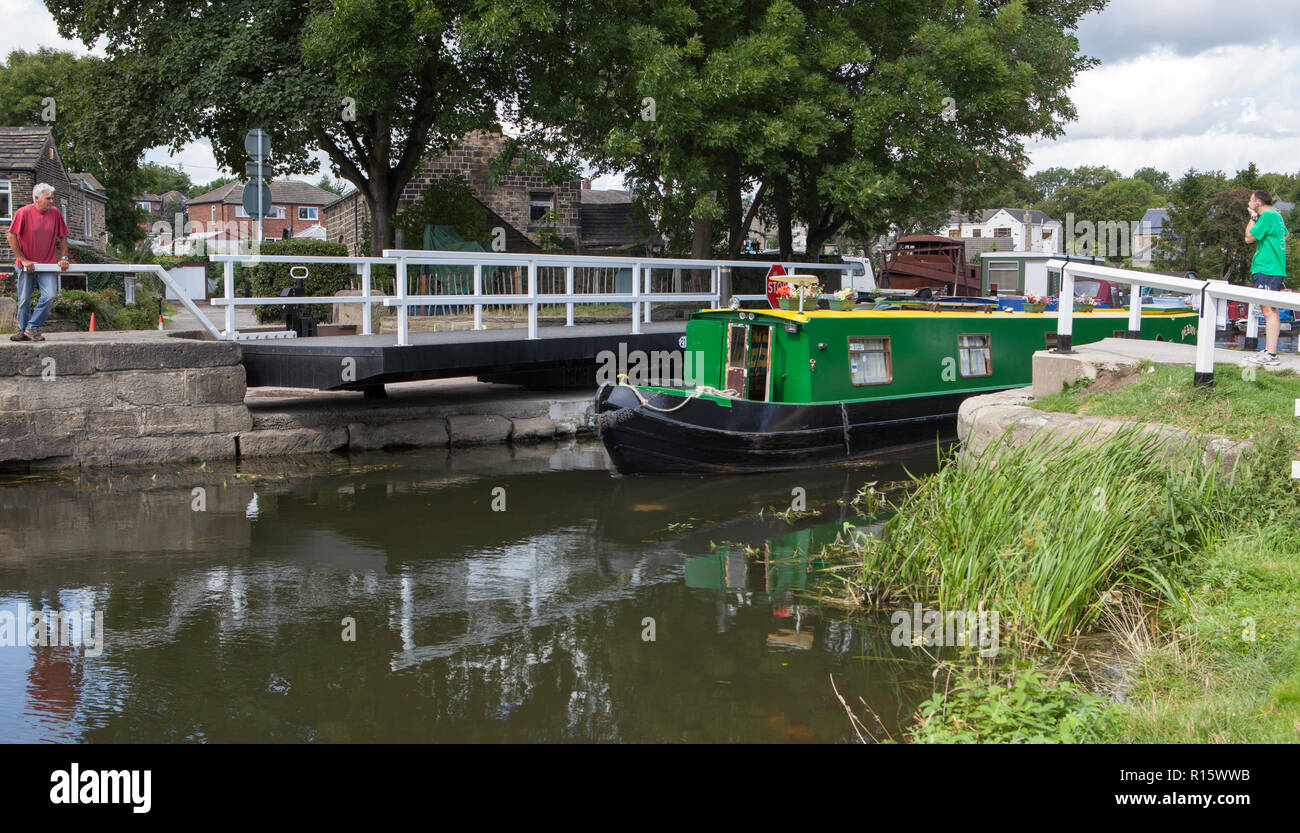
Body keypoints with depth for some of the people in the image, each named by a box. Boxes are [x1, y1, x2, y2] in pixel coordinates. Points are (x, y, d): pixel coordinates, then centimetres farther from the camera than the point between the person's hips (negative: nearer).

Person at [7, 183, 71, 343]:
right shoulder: (23, 213, -9)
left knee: (50, 295, -15)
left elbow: (62, 237, 12)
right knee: (24, 300, 7)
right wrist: (23, 260, -9)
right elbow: (11, 237, -8)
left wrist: (64, 258, 4)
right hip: (26, 266, -2)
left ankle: (33, 328, -2)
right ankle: (22, 329, 26)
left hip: (48, 264, 2)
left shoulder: (55, 213, 1)